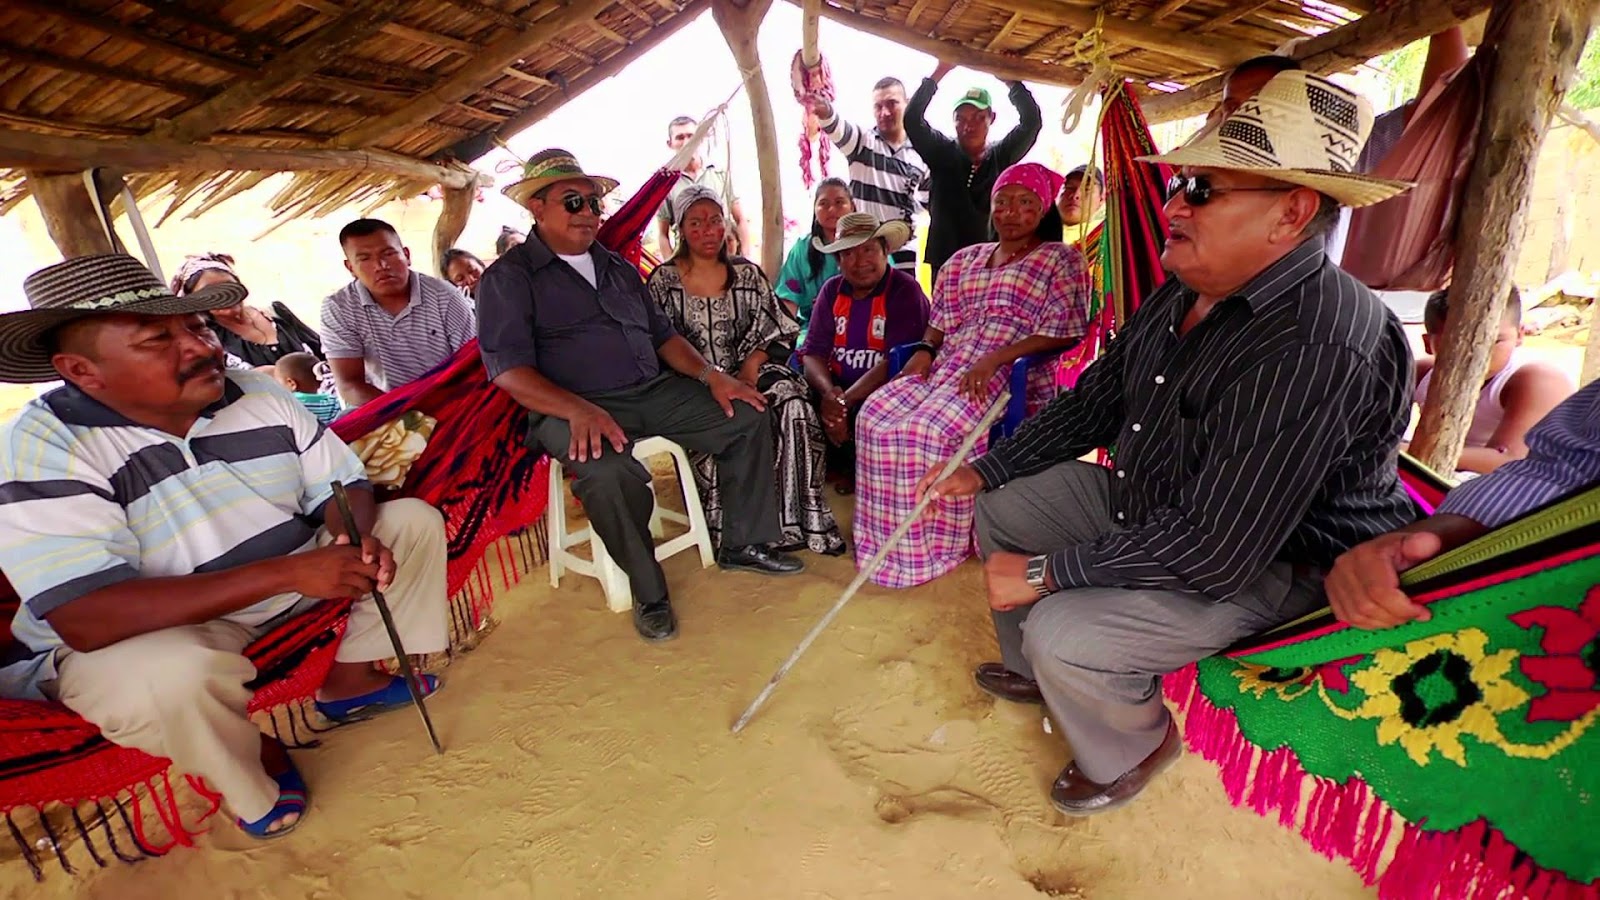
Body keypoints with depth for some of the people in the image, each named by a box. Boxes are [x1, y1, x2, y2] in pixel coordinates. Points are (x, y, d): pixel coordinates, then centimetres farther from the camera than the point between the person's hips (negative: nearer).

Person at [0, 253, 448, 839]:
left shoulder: (258, 391, -5)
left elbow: (341, 485, 0)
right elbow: (86, 619, -30)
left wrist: (356, 536, -26)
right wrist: (290, 571, -38)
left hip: (288, 578, 6)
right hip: (140, 635, -5)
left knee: (415, 520, -1)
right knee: (175, 677, -38)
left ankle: (350, 681, 6)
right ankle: (252, 767, -4)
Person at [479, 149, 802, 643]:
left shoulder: (618, 268, 22)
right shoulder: (508, 278, 1)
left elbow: (661, 334, 20)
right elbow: (509, 370, -12)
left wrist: (710, 374, 1)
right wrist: (578, 410, -29)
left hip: (655, 392, 6)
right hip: (573, 410, -6)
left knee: (748, 417, -6)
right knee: (609, 472, -37)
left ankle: (744, 545, 5)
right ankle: (648, 592, -14)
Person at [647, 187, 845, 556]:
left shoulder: (748, 273, 15)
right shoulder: (663, 281, 7)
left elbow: (778, 331, 11)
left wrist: (754, 361, -10)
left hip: (748, 371, 3)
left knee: (794, 407, -29)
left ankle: (801, 518, -21)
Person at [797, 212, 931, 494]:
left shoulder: (904, 290, -9)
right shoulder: (832, 290, 7)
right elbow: (812, 352, -1)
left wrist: (844, 402, -27)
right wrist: (829, 392, -23)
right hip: (839, 387, 5)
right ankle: (842, 468, 5)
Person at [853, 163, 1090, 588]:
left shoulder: (1061, 260, 7)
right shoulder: (963, 261, 24)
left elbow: (1062, 334, -5)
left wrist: (995, 359, -17)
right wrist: (925, 351, -2)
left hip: (1012, 373, -5)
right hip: (947, 366, 6)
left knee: (933, 429, -32)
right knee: (875, 416, -19)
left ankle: (941, 545, -13)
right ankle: (891, 538, -8)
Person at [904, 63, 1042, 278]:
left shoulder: (1002, 156, 7)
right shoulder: (942, 153, 6)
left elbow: (1032, 120, -4)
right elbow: (912, 119, -6)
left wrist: (1010, 79, -9)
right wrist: (939, 73, -11)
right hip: (946, 263, 0)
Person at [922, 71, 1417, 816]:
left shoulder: (1316, 352, -33)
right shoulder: (1186, 293, -5)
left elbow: (1216, 551, -34)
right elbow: (1093, 402, 6)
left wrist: (1046, 573, -27)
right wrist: (985, 469, 4)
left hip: (1263, 564, -8)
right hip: (1144, 501, 9)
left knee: (1063, 631, -25)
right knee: (1000, 507, 8)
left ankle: (1133, 749, 12)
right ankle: (1035, 672, 29)